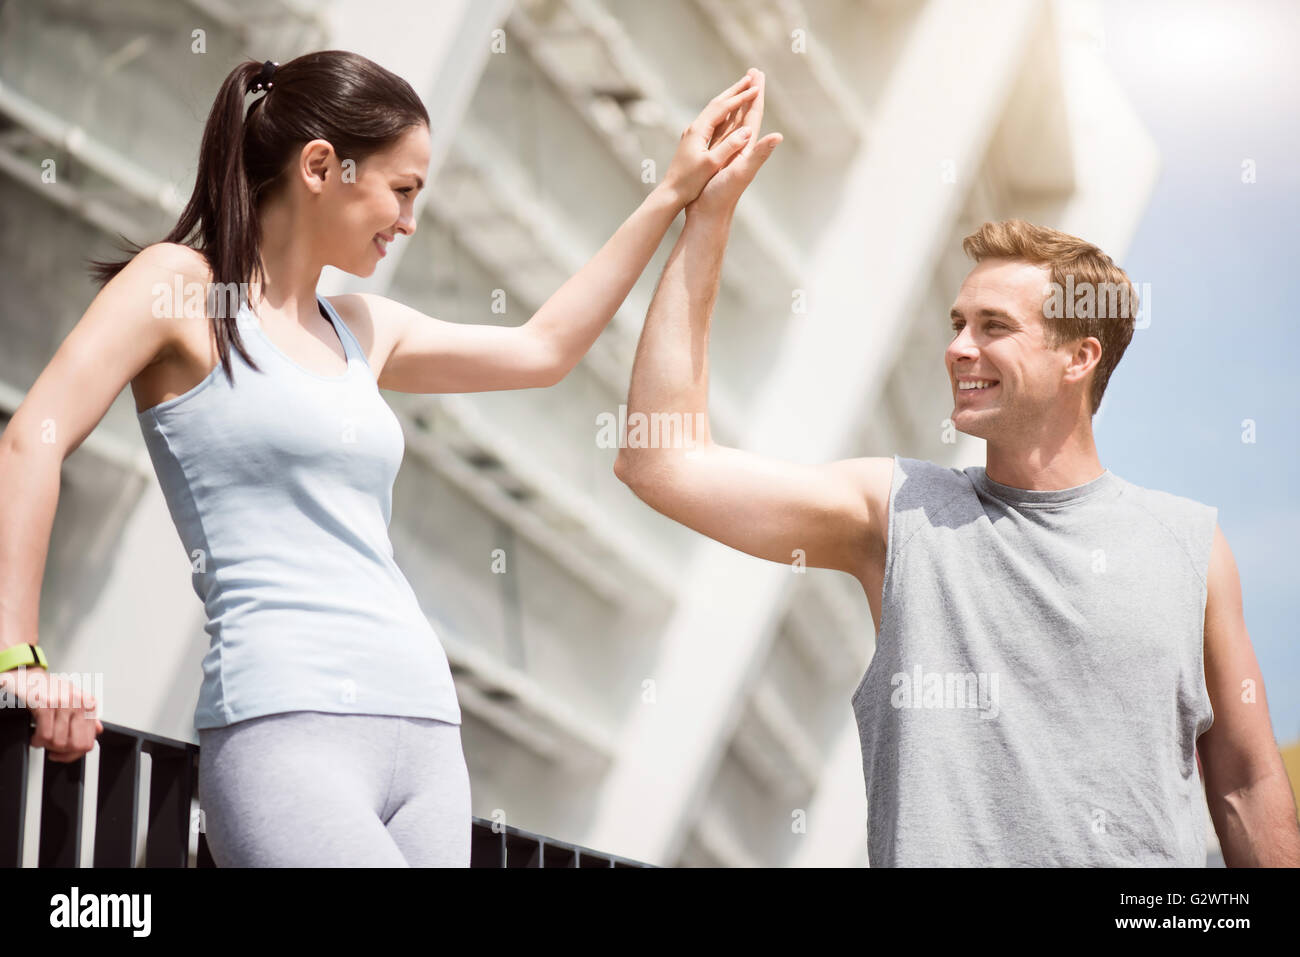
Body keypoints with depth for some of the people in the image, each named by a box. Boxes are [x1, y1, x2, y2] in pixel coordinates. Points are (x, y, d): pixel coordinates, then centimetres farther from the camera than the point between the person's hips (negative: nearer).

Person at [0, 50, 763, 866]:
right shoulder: (181, 285, 1)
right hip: (287, 726, -7)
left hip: (428, 734, 7)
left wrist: (676, 192, 30)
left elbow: (544, 347, 29)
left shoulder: (360, 332, 20)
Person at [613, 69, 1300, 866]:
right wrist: (708, 215, -9)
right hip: (939, 849, 0)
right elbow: (664, 463, -9)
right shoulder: (898, 512, -1)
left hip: (1154, 857, 1)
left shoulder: (1189, 541, 1)